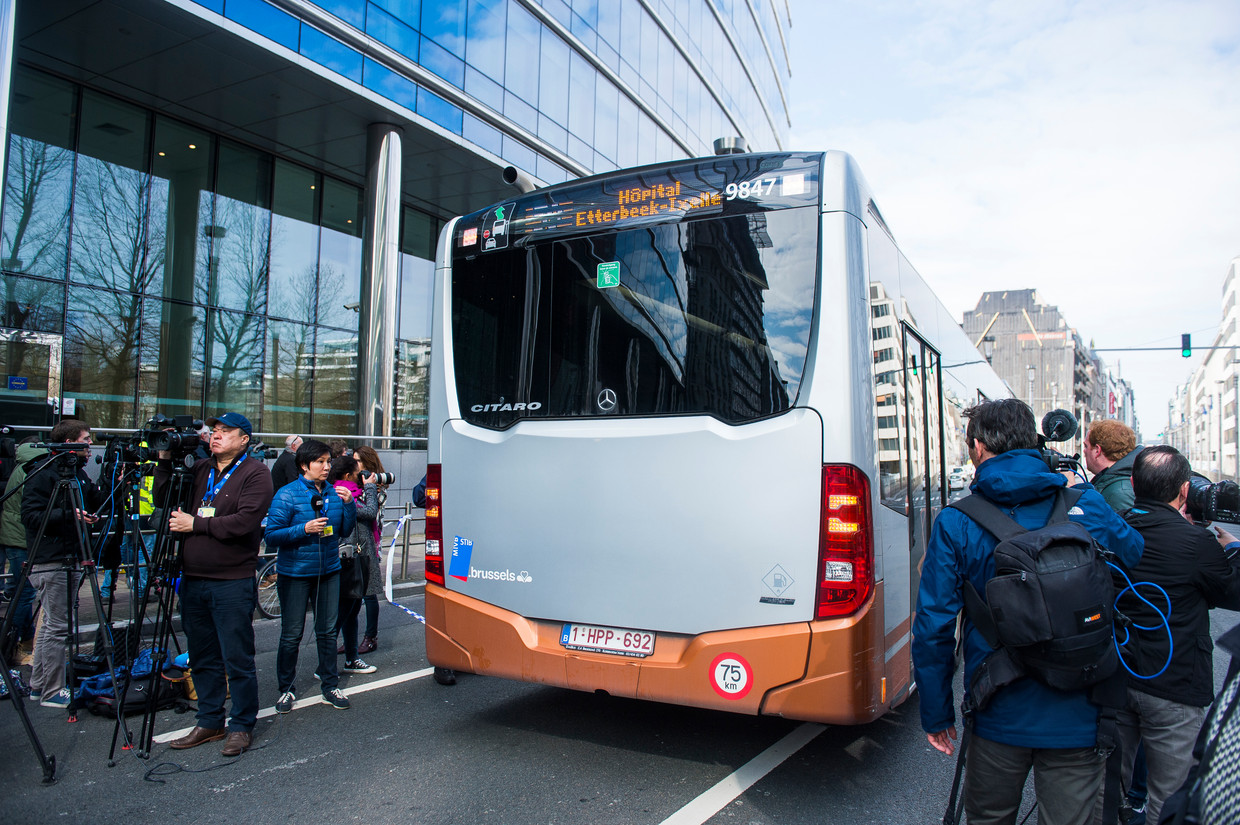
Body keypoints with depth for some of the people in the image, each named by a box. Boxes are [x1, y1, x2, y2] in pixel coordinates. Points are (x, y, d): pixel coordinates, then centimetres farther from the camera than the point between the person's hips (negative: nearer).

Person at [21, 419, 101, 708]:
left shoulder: (78, 473, 14)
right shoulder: (43, 474, -11)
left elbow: (96, 506, 16)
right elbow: (31, 516, -17)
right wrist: (68, 514, -26)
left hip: (70, 560, 9)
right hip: (49, 562, -9)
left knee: (52, 625, 15)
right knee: (57, 626, -5)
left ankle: (38, 685, 25)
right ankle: (53, 692, 3)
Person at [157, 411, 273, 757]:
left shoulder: (255, 473, -7)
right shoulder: (199, 471, 14)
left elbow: (244, 522, -18)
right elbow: (163, 499, 12)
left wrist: (195, 524, -13)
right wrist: (165, 461, 3)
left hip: (233, 583, -6)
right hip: (193, 581, 7)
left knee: (237, 660, 1)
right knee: (203, 658, 16)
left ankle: (242, 726, 15)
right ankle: (209, 722, 29)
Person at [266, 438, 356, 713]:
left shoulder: (334, 493, 5)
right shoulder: (287, 495, -8)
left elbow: (345, 531, 9)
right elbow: (272, 536, -11)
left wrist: (349, 504, -7)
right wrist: (305, 529, -23)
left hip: (328, 571, 4)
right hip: (295, 574, -4)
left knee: (328, 631, 11)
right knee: (291, 634, 5)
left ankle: (330, 686, 24)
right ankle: (286, 689, 22)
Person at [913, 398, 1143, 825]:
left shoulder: (955, 523, -10)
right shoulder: (1086, 505, -5)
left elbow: (934, 624, -8)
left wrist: (936, 714, 2)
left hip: (1000, 715, -1)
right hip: (1078, 717, 1)